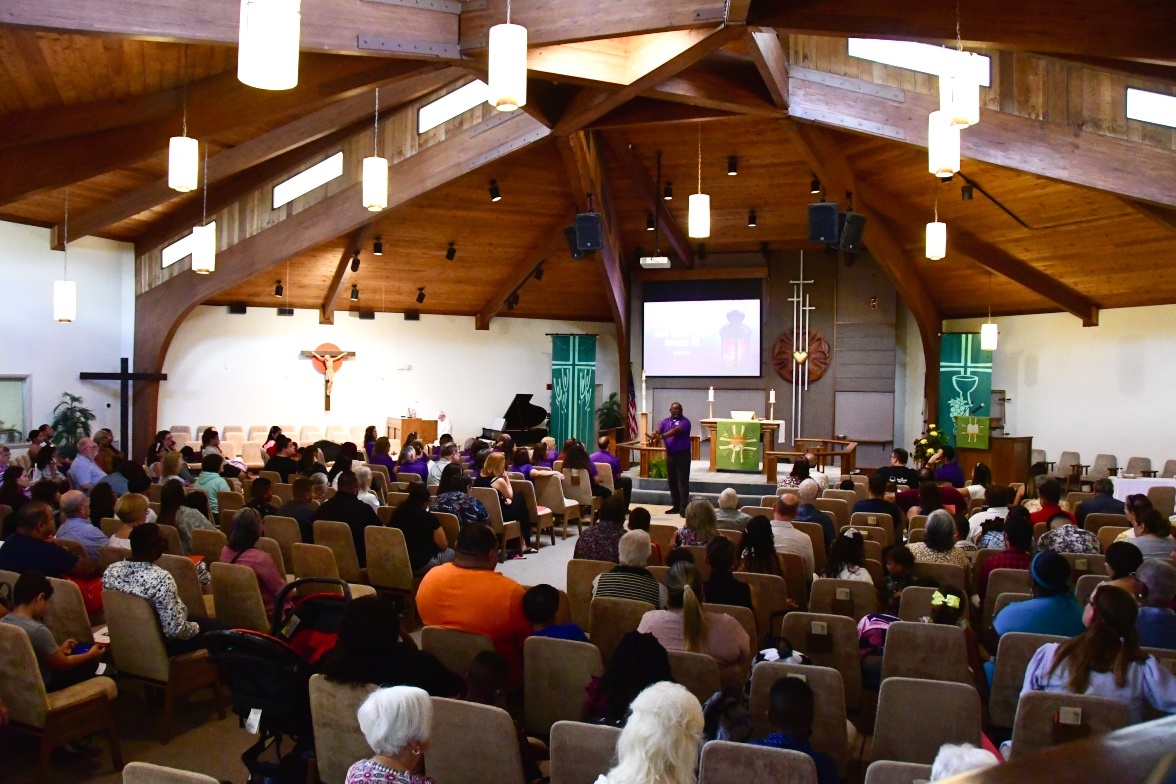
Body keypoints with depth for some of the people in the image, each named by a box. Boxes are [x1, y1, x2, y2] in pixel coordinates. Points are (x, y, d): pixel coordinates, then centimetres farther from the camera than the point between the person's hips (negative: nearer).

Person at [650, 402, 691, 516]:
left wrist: (661, 436, -40)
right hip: (670, 455, 6)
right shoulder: (665, 421, 9)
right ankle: (675, 506, 19)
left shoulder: (684, 422, -9)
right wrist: (653, 436, -32)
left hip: (682, 455, -6)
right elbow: (657, 430, -7)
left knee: (683, 481, -6)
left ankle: (683, 508, -7)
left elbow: (675, 431, -26)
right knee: (672, 481, 10)